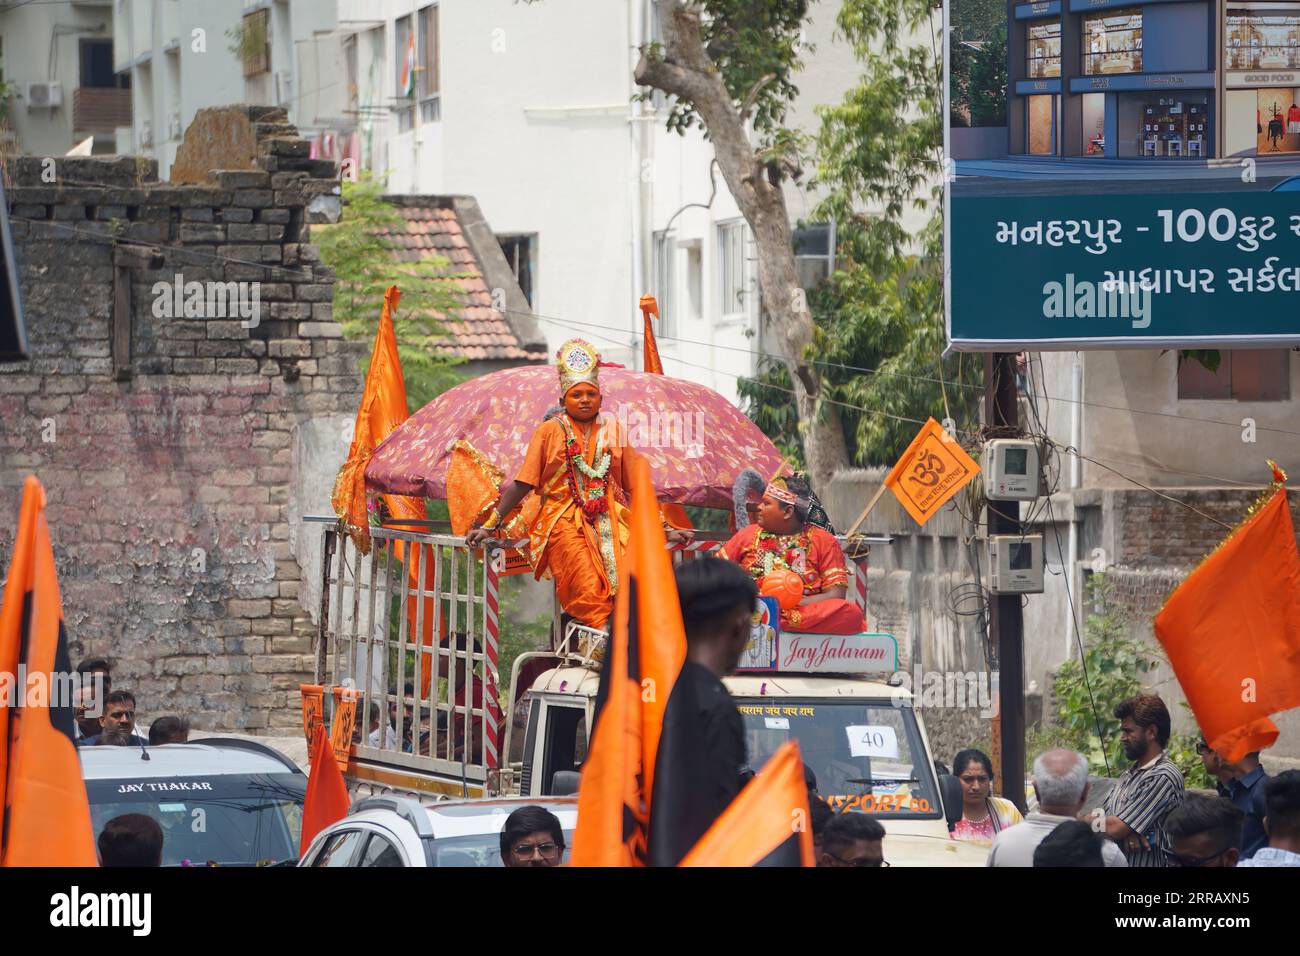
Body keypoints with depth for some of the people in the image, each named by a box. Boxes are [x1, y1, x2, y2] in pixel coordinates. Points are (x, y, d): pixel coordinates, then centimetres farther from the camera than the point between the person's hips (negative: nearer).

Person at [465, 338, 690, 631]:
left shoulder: (613, 431, 15)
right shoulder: (550, 431, 9)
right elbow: (522, 484, 7)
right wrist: (489, 526, -1)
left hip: (609, 521, 2)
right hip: (564, 524, -2)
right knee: (588, 590, -25)